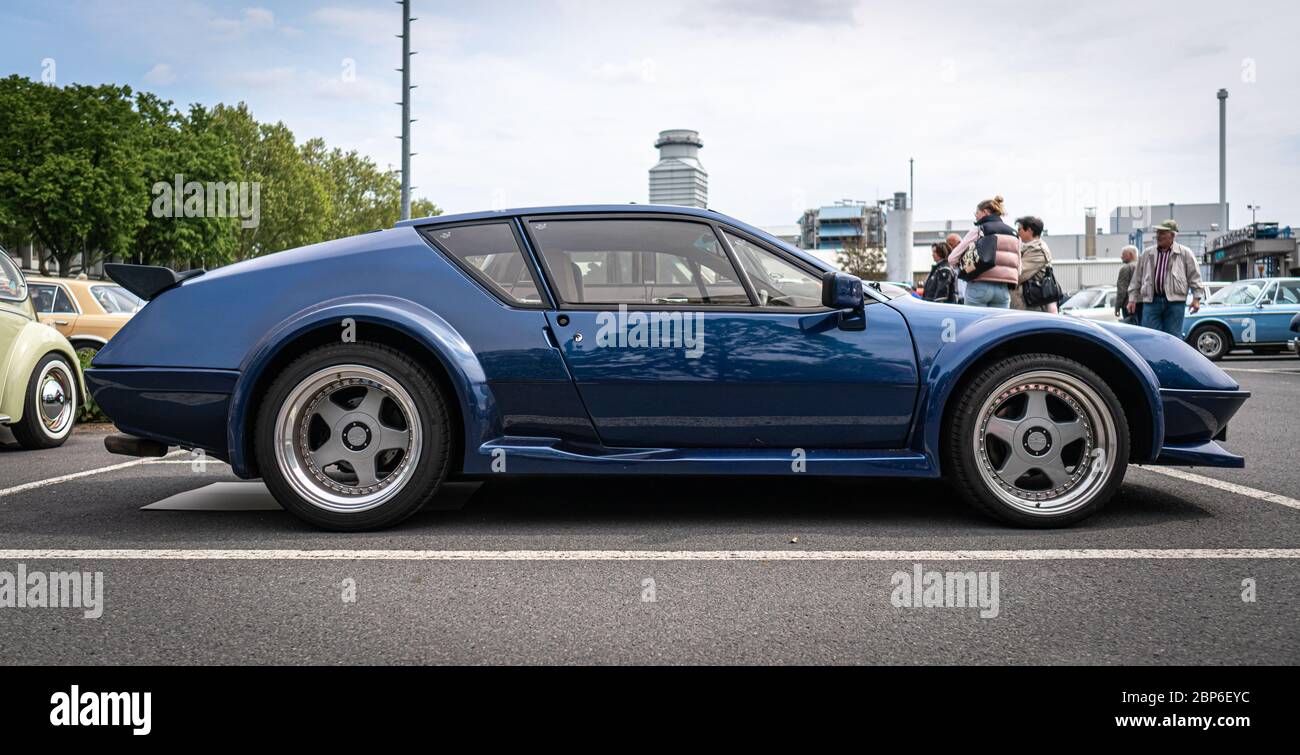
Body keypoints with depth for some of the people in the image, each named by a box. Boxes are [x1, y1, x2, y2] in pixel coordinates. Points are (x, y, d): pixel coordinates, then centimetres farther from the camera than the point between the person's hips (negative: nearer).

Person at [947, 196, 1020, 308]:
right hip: (1003, 289, 4)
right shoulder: (1013, 234, 13)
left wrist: (965, 265, 17)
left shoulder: (979, 230, -1)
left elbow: (953, 259, -2)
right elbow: (1018, 270, 12)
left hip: (979, 287, -4)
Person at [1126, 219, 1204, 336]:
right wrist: (1133, 299, 11)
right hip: (1151, 300, 2)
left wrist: (1196, 298, -1)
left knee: (1173, 337, 1)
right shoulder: (1147, 253, 14)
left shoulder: (1185, 253, 6)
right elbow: (1137, 278, 16)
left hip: (1175, 301, -2)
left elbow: (1194, 276, 6)